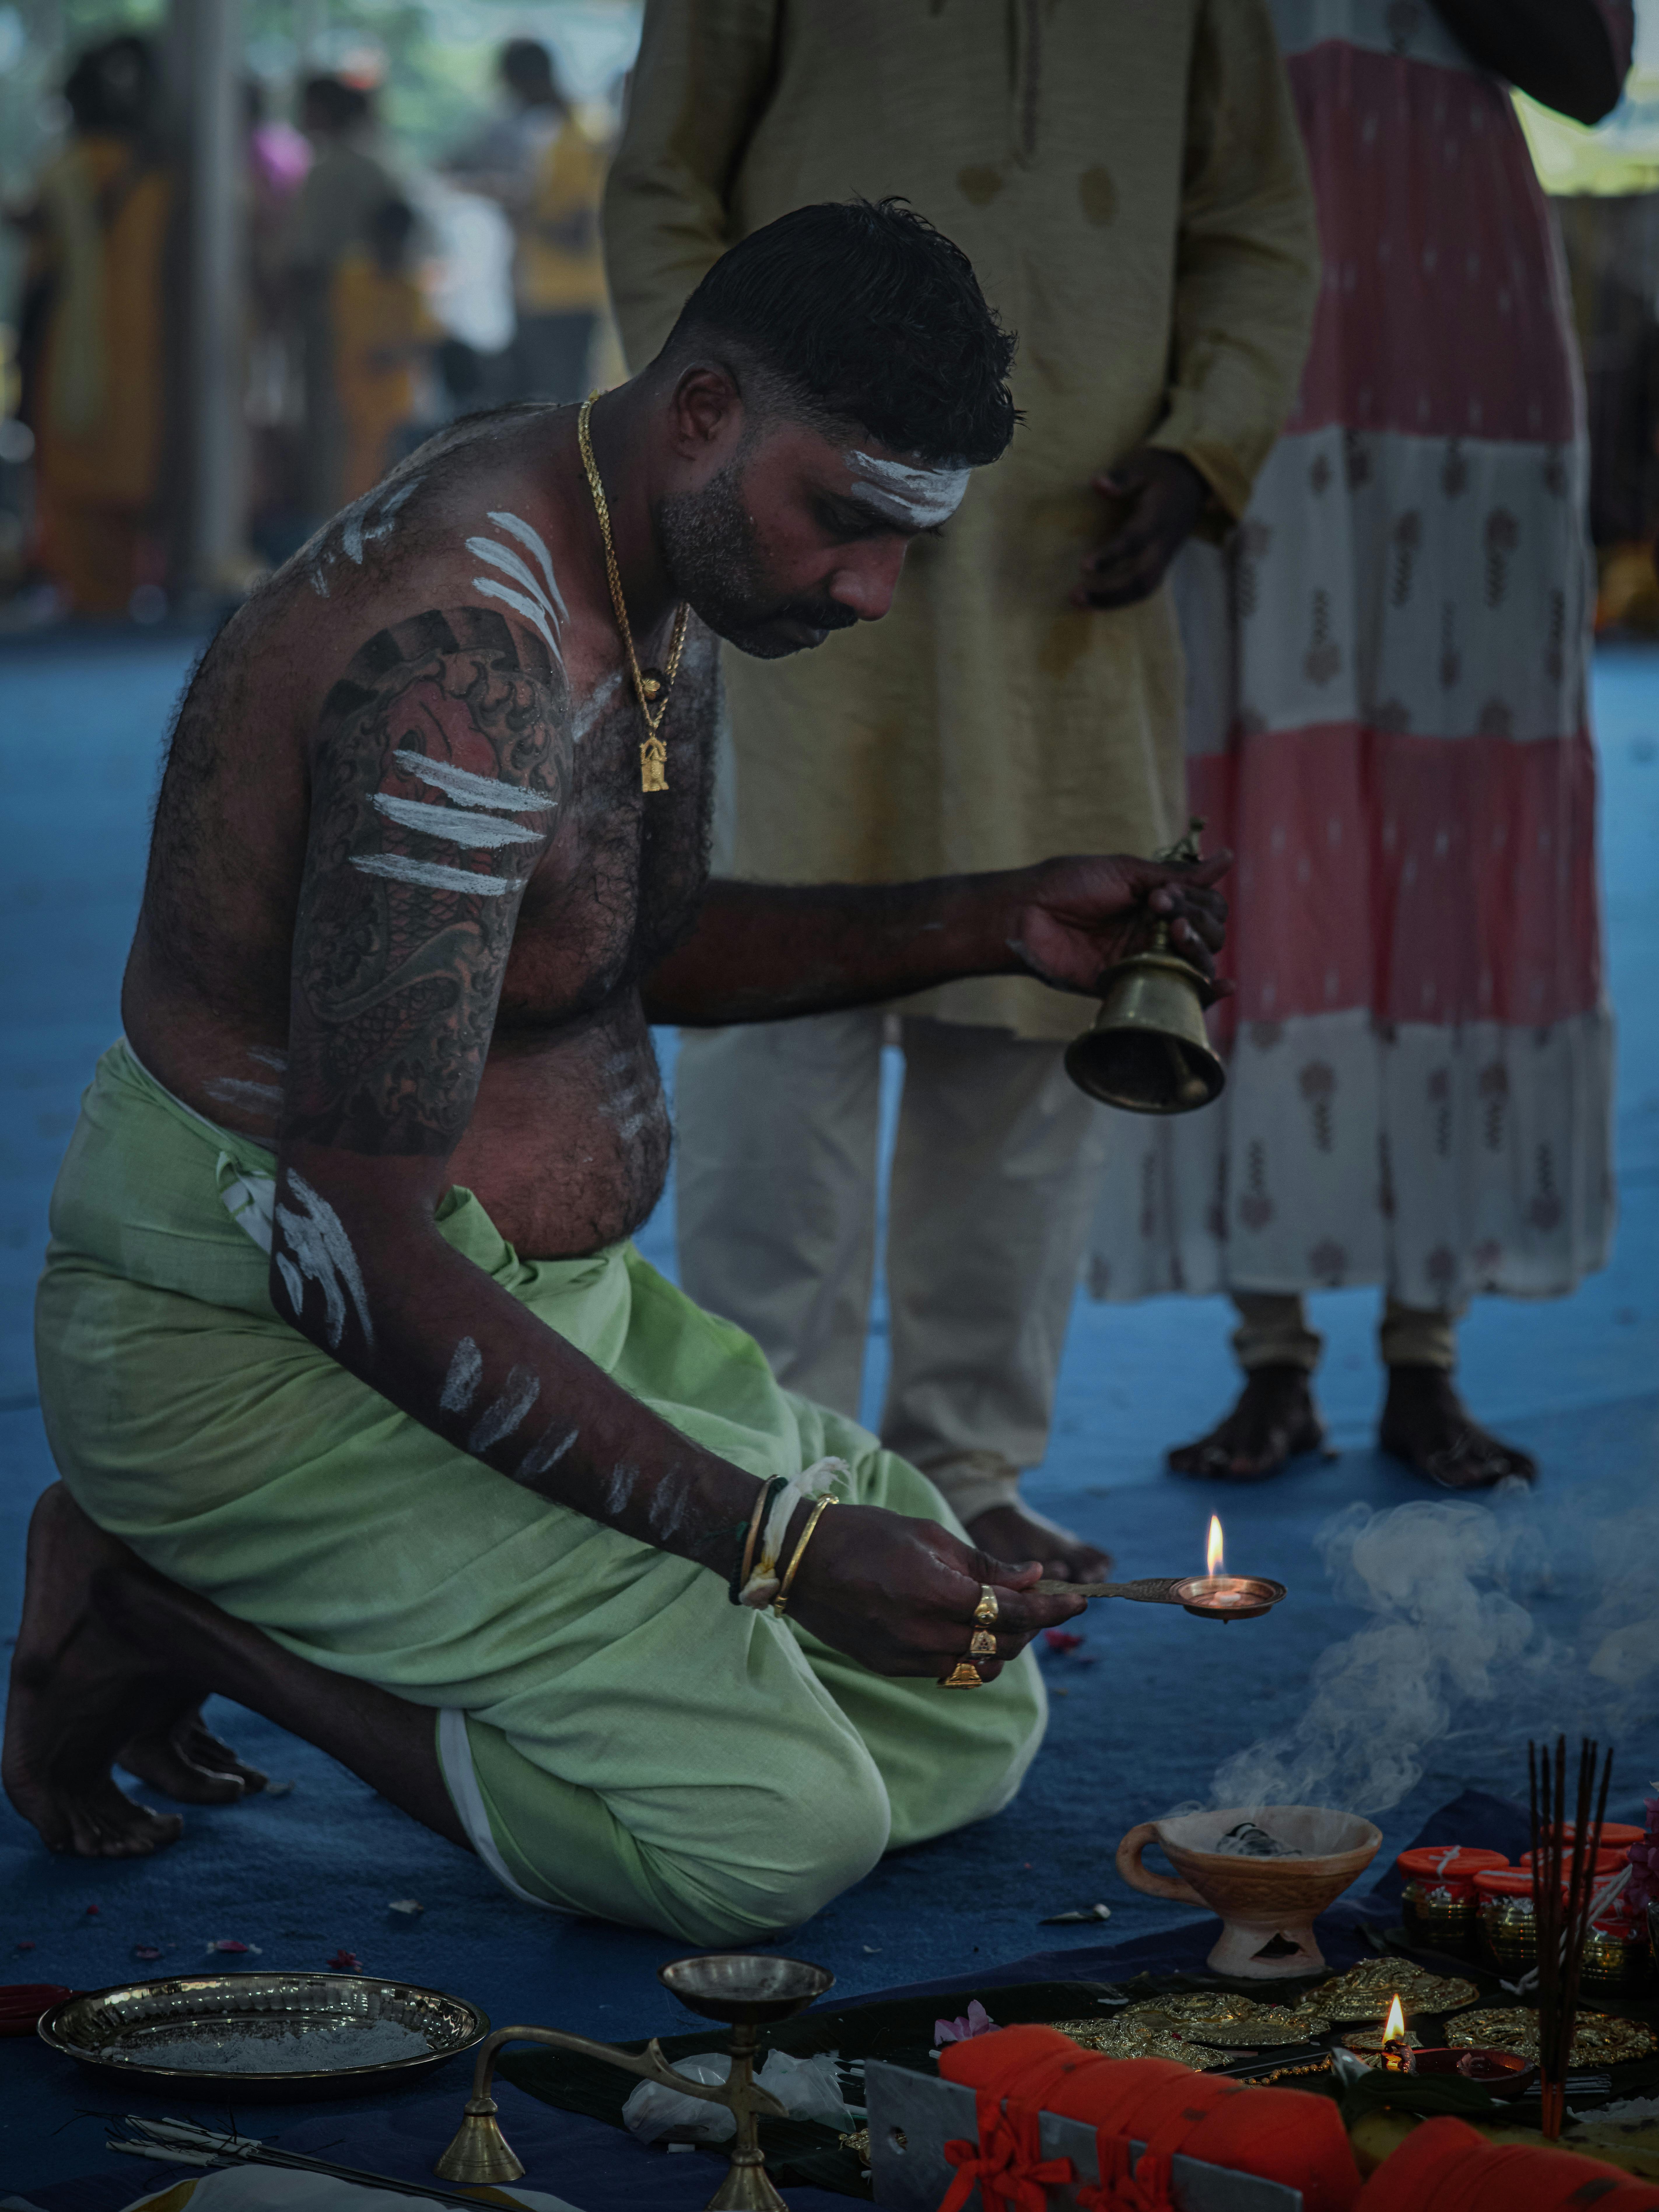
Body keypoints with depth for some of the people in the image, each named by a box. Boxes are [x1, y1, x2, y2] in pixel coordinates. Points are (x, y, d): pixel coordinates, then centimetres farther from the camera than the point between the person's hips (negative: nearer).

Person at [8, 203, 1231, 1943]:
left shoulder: (673, 557, 4)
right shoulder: (464, 658, -28)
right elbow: (368, 1264, -29)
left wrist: (992, 925, 8)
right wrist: (775, 1540, -28)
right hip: (252, 1335, -10)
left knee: (969, 1719, 6)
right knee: (777, 1830, -21)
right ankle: (163, 1607, -3)